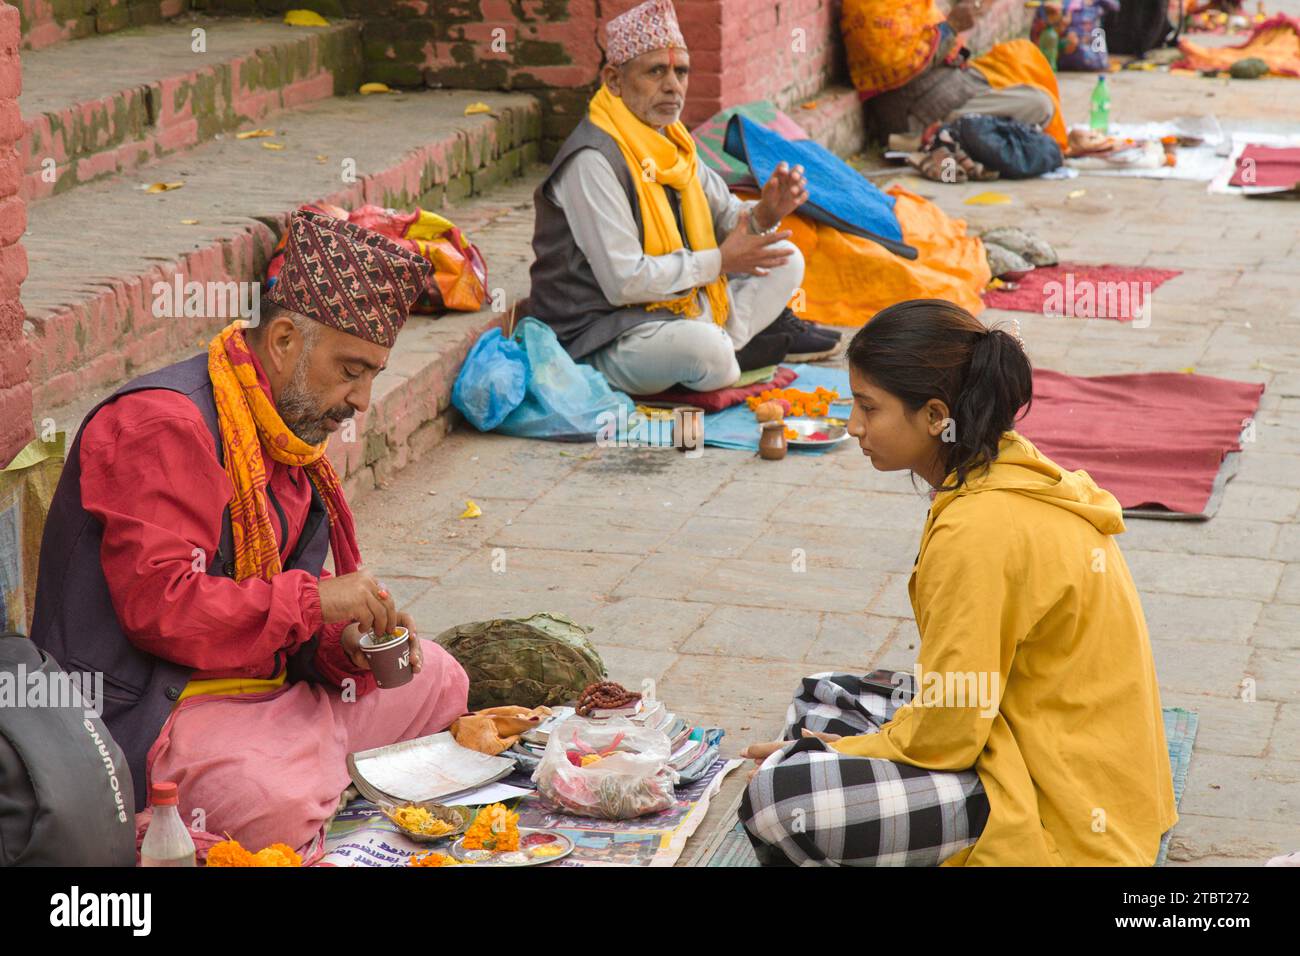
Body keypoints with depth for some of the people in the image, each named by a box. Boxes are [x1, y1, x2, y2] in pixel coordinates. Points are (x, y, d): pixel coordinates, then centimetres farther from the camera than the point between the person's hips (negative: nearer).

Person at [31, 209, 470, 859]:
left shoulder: (292, 434, 14)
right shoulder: (163, 423, -18)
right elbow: (160, 605, -27)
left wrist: (347, 645, -6)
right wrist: (314, 599, -22)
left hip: (269, 683, 10)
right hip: (153, 707, -10)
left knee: (435, 681, 16)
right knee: (278, 803, -36)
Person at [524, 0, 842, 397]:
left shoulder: (671, 142, 7)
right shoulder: (592, 160, -23)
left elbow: (726, 214, 16)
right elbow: (624, 282, -27)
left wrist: (764, 215, -8)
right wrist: (718, 262, -18)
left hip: (681, 308, 9)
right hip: (604, 340, -9)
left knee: (785, 261, 14)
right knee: (706, 348, -35)